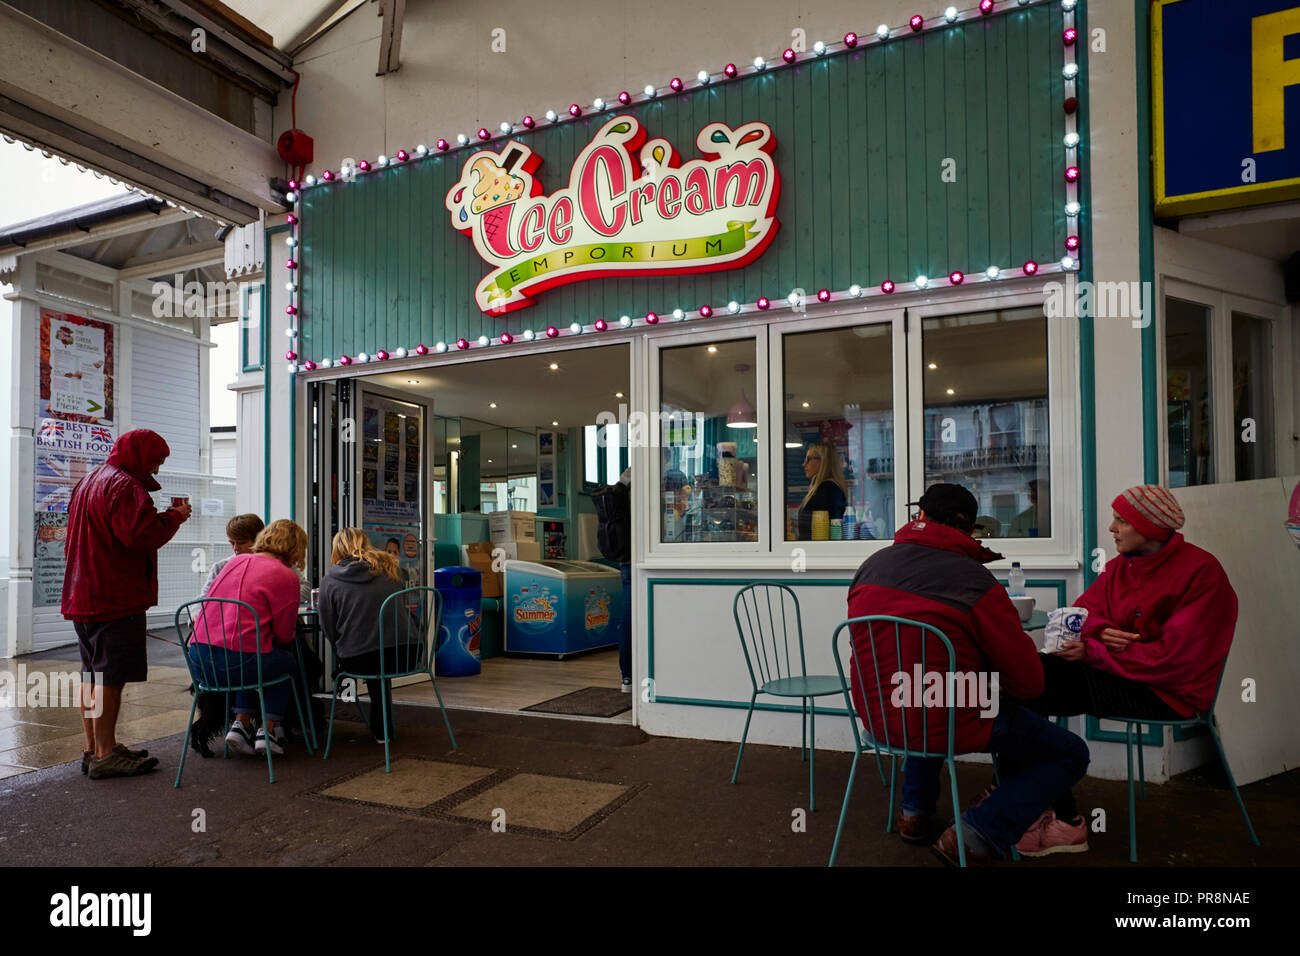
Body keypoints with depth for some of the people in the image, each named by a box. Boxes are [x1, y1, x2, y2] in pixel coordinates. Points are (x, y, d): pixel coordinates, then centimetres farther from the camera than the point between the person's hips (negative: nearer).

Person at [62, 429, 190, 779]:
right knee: (110, 677, -5)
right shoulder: (125, 486, -14)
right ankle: (105, 755, -1)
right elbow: (143, 536, -24)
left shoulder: (88, 482, 20)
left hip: (83, 596, 10)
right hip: (115, 598, -10)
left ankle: (93, 749, 22)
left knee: (93, 676, 15)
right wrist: (174, 516, -8)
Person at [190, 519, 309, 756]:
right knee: (288, 661, 23)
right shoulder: (286, 576, -4)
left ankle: (241, 723, 18)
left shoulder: (236, 562, 15)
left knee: (256, 662, 32)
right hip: (237, 661, -6)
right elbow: (284, 635, -2)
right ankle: (268, 729, 15)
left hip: (199, 660, 6)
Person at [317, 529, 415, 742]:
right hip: (403, 655, 3)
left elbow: (329, 629, 7)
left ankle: (382, 731, 40)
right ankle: (382, 729, 42)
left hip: (358, 660, -3)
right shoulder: (390, 568, 10)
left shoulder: (329, 581, 2)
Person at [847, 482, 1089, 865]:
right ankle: (973, 837, 1)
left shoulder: (871, 565, 0)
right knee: (1070, 754, 10)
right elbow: (1030, 682, -13)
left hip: (878, 716, 6)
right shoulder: (975, 580, -18)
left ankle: (915, 812, 33)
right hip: (950, 723, -6)